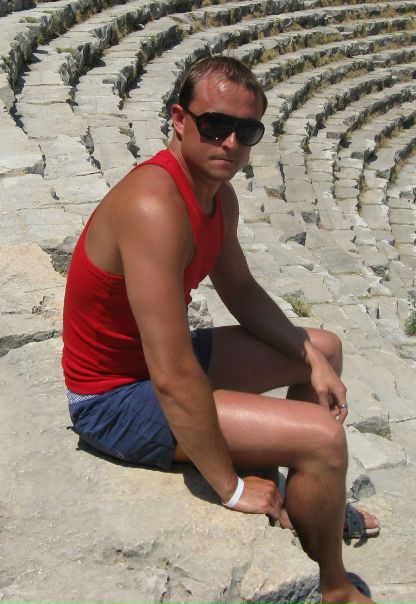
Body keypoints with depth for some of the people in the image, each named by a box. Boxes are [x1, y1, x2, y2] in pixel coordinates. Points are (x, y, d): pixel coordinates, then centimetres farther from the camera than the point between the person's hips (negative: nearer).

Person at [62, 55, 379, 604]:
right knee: (324, 439, -20)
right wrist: (231, 486, -23)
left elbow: (242, 291, 14)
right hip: (115, 399, -10)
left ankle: (318, 506, 36)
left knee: (324, 349, 19)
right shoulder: (156, 207, -32)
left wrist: (313, 361, 4)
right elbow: (174, 378, -35)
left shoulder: (219, 193, -1)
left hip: (156, 355, 10)